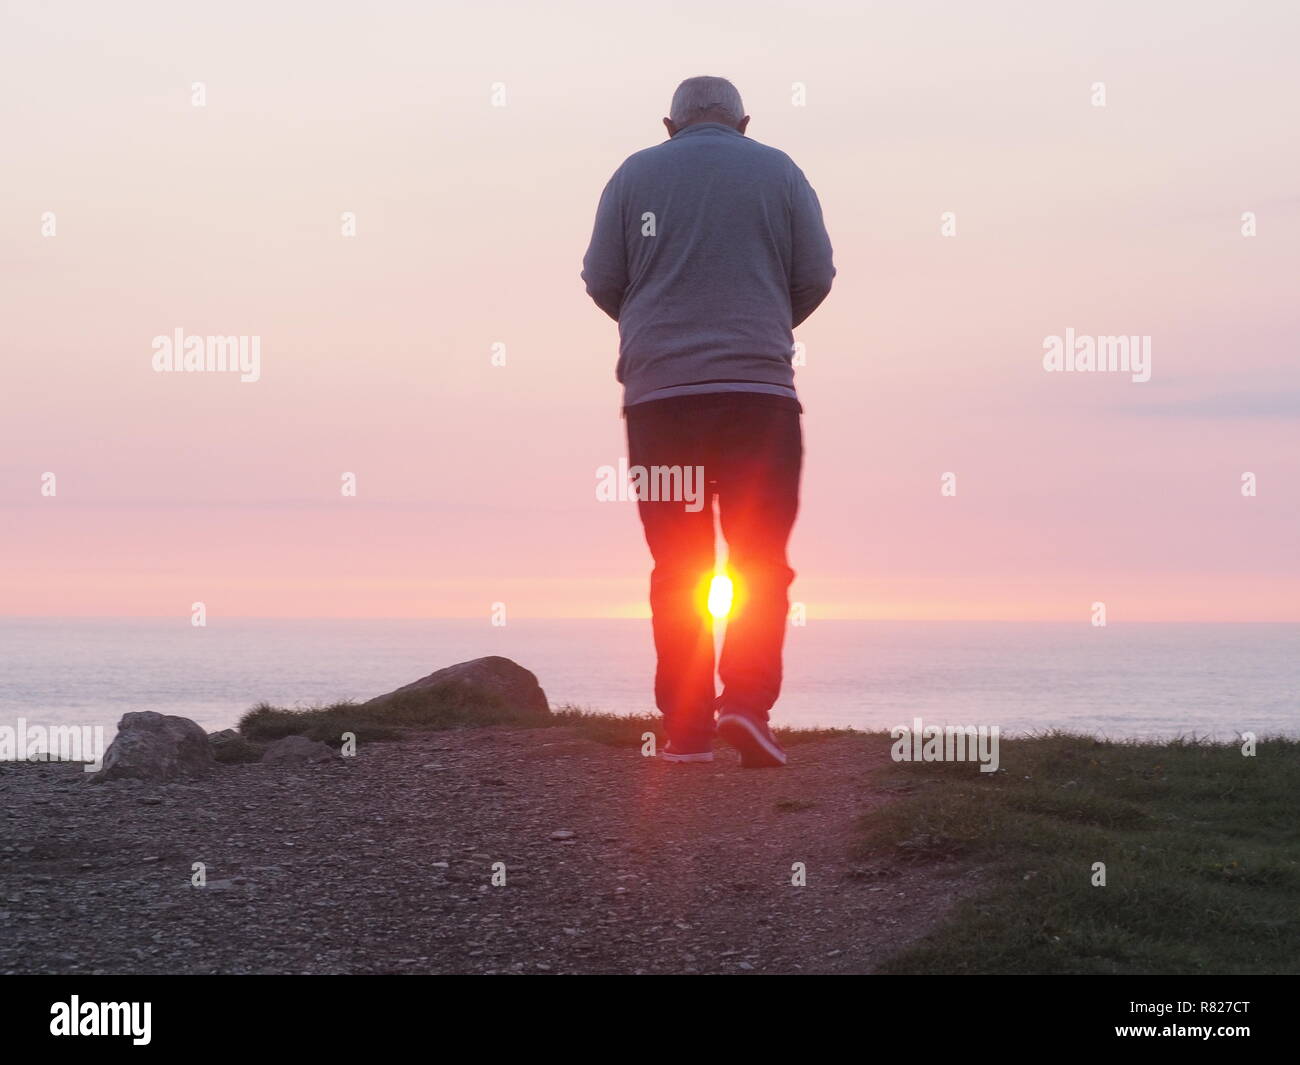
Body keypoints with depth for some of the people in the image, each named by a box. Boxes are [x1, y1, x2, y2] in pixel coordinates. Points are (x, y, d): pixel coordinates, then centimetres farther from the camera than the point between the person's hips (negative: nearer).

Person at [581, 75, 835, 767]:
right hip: (758, 389, -1)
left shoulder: (635, 174, 9)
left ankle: (685, 727, 1)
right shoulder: (778, 172, 8)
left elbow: (600, 279, 7)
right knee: (761, 562, 0)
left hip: (658, 394, 1)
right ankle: (747, 700, -17)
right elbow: (816, 274, 6)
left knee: (678, 570, 4)